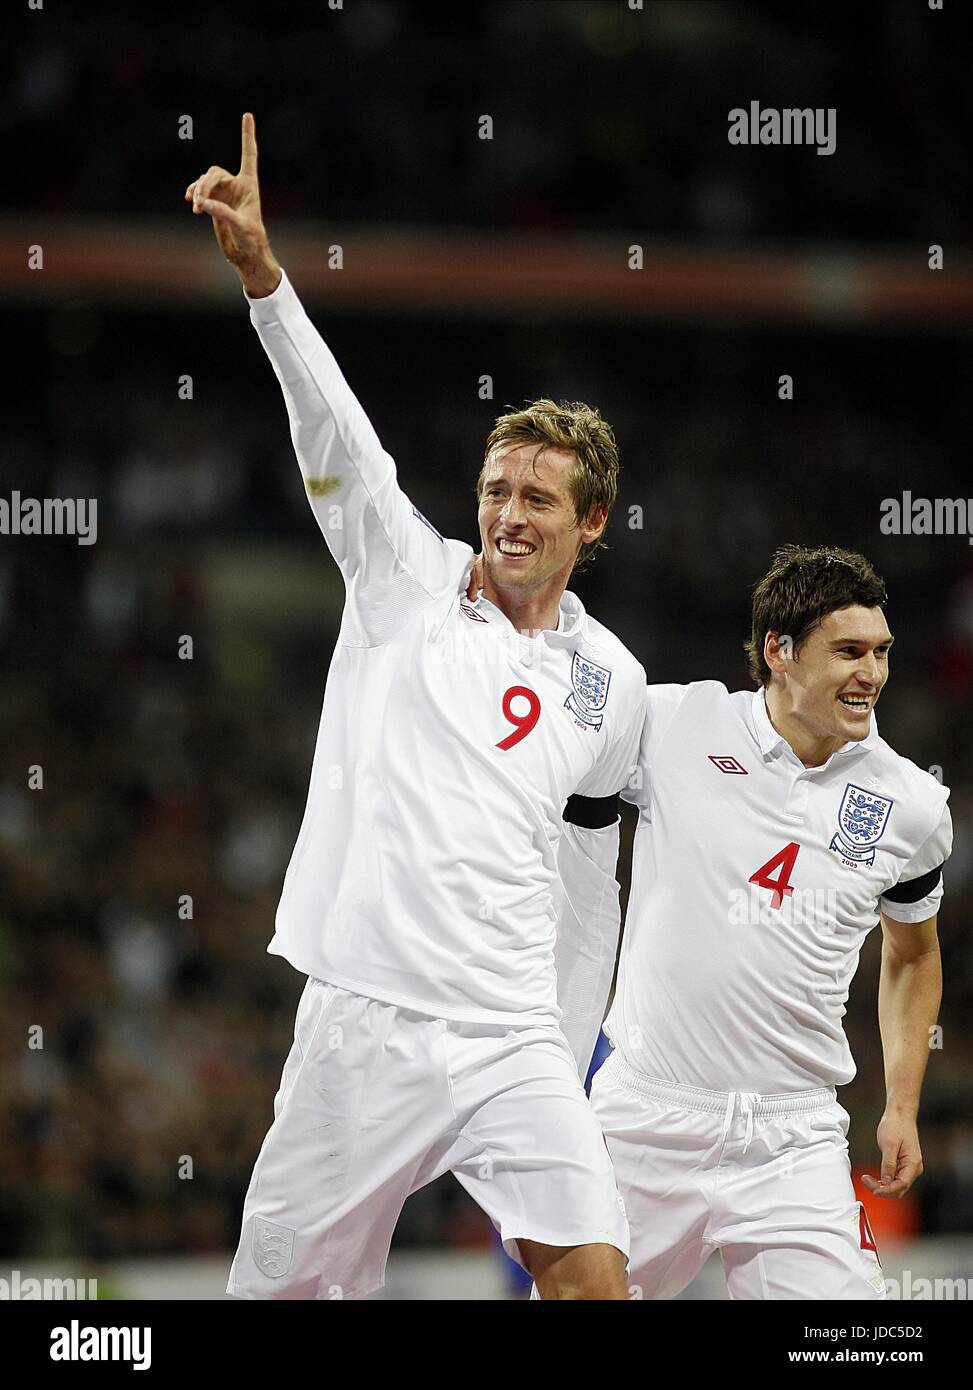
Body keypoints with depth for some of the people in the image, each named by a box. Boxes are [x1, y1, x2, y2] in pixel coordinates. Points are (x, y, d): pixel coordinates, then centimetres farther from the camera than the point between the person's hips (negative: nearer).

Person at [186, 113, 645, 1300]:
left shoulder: (611, 681, 11)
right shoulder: (409, 578, 4)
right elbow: (332, 426, -9)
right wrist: (260, 269, -22)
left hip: (512, 1042, 2)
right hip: (358, 1024, -2)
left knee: (592, 1278, -14)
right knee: (281, 1288, 3)